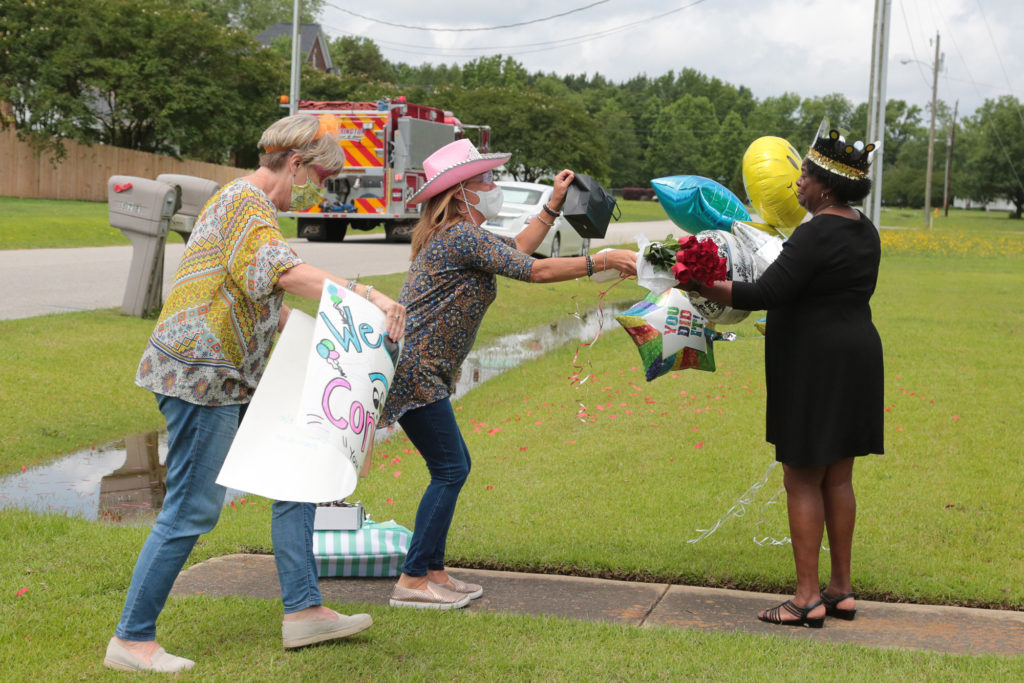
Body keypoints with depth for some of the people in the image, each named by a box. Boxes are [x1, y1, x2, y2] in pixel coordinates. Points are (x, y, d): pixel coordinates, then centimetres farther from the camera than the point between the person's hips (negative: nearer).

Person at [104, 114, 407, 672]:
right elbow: (279, 271, -31)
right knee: (192, 510, -7)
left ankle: (303, 611, 13)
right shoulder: (246, 201, -12)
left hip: (232, 380, 11)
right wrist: (365, 295, -38)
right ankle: (130, 640, 3)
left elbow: (265, 305, 27)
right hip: (200, 374, -11)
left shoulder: (253, 204, 21)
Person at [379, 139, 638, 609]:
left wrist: (553, 205, 26)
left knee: (453, 467, 12)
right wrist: (604, 261, -11)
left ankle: (432, 571, 18)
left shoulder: (458, 235, 17)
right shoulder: (461, 237, -15)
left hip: (418, 370, 11)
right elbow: (533, 271, -17)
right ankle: (412, 581, -4)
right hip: (414, 371, -11)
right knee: (449, 470, -8)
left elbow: (516, 252, 29)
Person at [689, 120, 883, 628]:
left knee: (802, 481, -2)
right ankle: (841, 590, 20)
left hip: (815, 366, -9)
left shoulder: (816, 234, -18)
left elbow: (767, 293, -25)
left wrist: (707, 288, -19)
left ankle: (807, 598, 2)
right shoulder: (863, 230, 10)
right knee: (837, 479, 14)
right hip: (855, 357, 9)